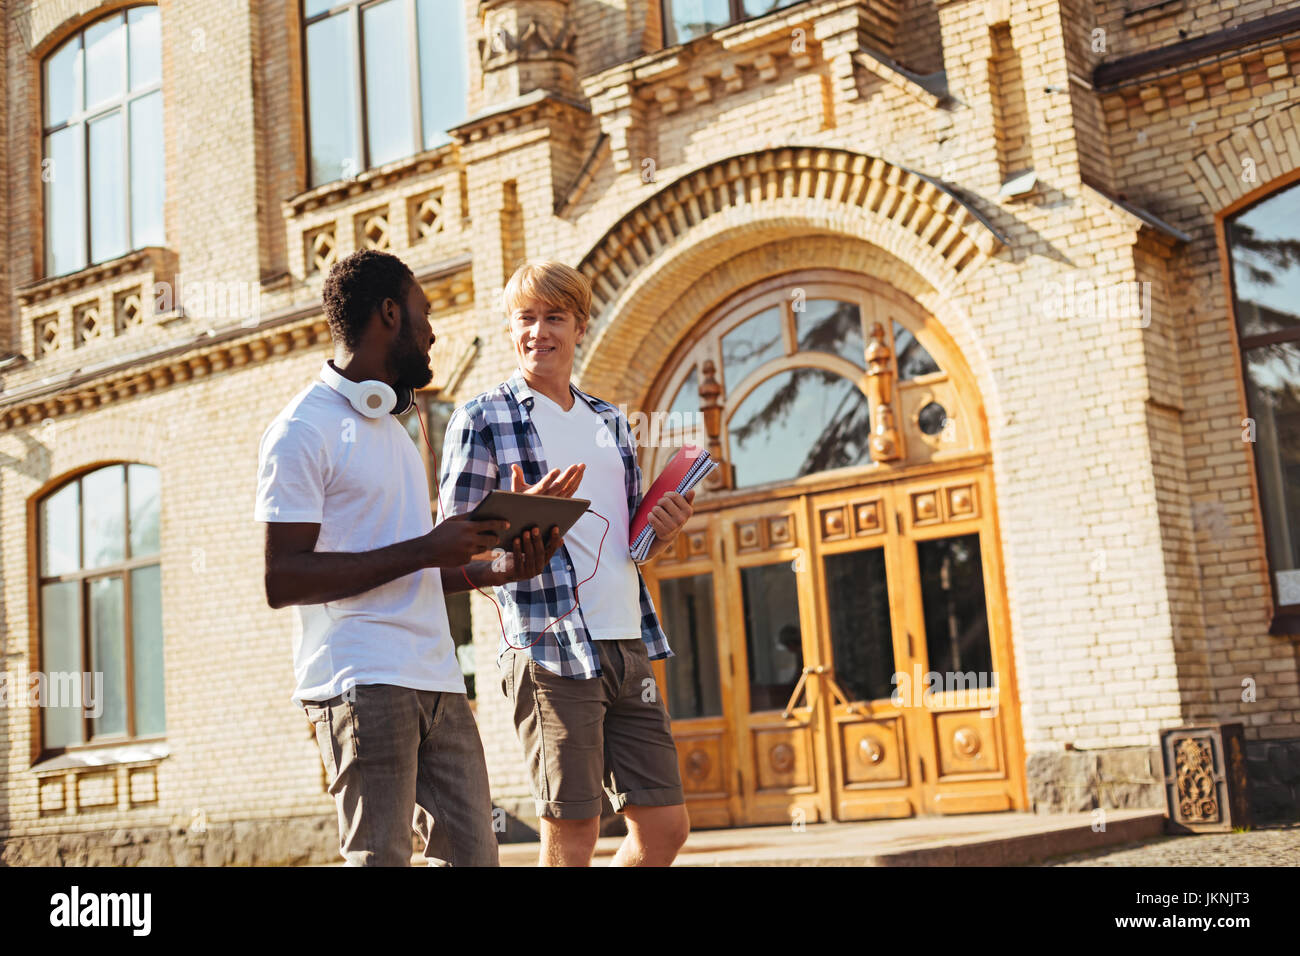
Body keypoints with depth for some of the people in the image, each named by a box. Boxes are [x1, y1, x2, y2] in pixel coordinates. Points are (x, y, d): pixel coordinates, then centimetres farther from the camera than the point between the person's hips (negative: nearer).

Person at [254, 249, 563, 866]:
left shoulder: (390, 426, 25)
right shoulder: (303, 428, -5)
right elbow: (282, 581, -14)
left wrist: (498, 571, 10)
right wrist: (425, 549, -16)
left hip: (436, 678, 8)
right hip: (363, 681, -8)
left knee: (473, 853, 4)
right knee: (381, 858, -9)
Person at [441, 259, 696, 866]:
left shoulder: (610, 422, 18)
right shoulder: (482, 420, 0)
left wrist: (665, 530, 2)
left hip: (628, 646, 6)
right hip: (550, 648, -6)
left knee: (665, 826, 7)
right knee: (572, 836, -3)